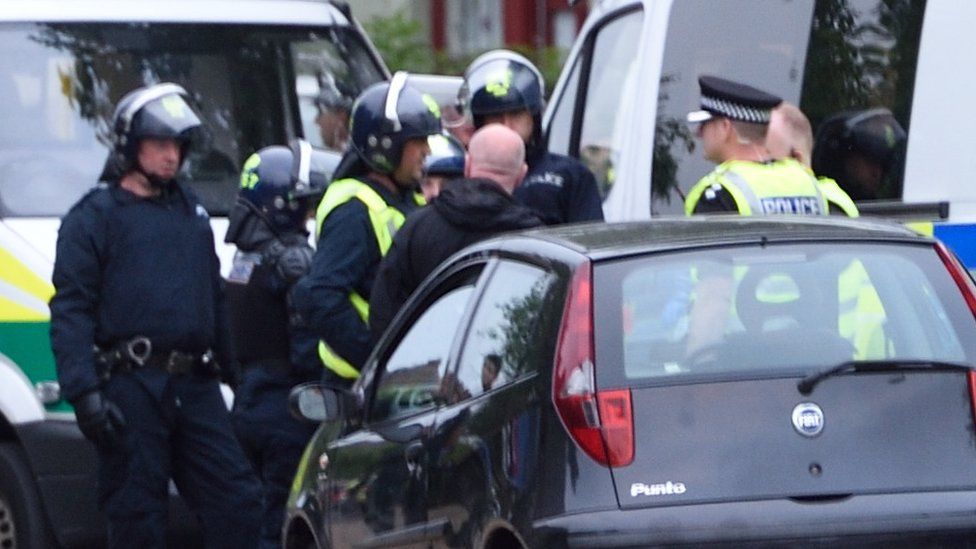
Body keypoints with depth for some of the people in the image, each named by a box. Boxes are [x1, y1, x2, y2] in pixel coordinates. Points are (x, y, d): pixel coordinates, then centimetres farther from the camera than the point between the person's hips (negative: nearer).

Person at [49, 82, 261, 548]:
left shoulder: (191, 212, 20)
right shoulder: (94, 216, 0)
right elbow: (70, 311, -6)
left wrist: (229, 368, 21)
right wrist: (83, 391, -17)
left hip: (195, 387, 6)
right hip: (131, 389, -6)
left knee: (236, 501, 1)